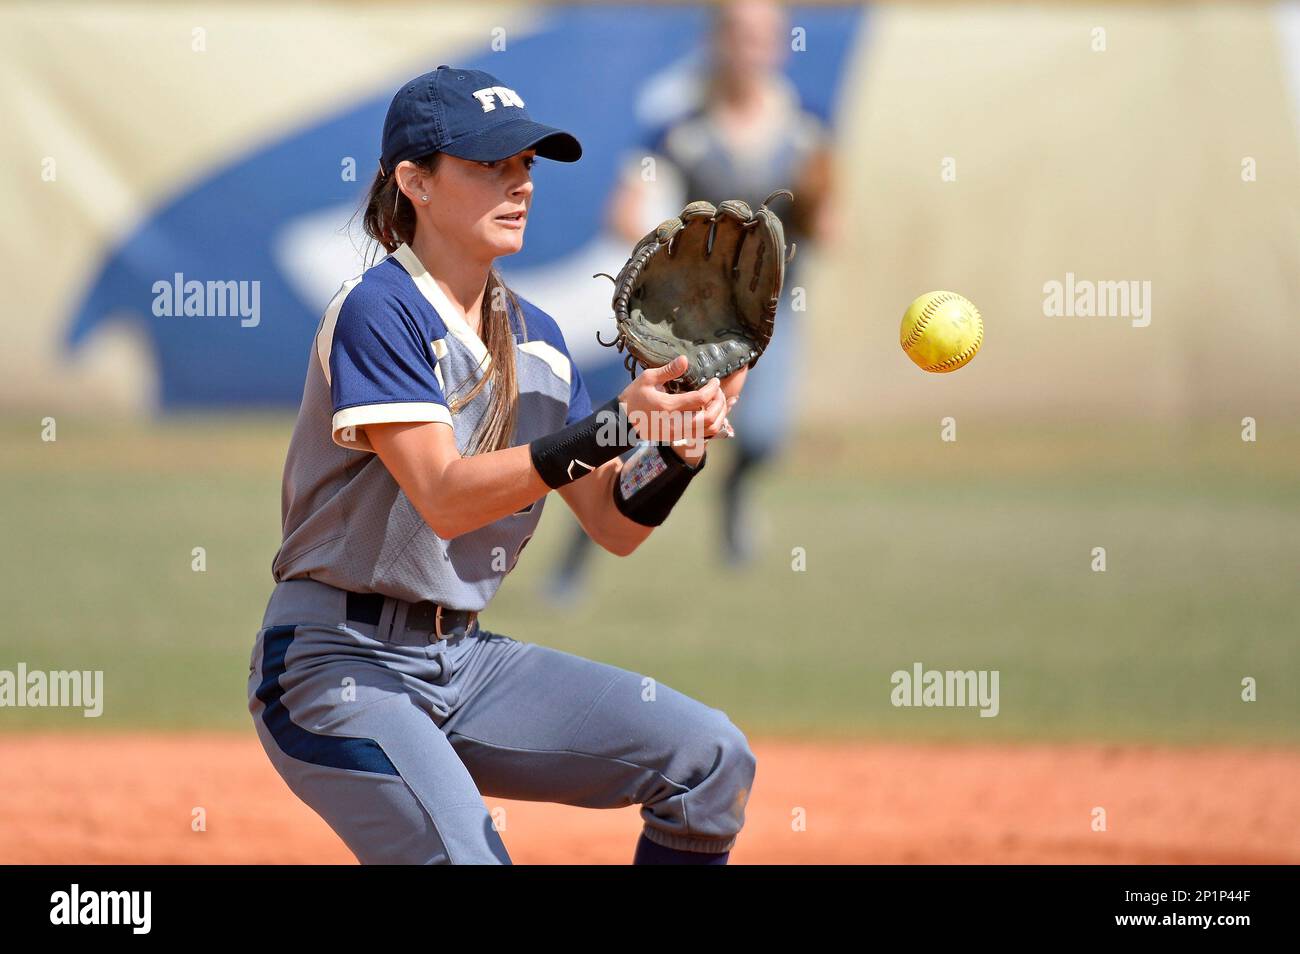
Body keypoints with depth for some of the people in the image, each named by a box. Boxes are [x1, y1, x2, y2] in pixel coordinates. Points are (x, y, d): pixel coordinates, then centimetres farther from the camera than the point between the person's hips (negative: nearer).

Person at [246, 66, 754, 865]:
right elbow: (446, 497, -24)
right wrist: (612, 426, -31)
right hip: (339, 667, -7)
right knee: (468, 857, -27)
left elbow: (614, 525, 8)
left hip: (464, 659, 7)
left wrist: (680, 449, -13)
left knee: (710, 758, -6)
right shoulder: (378, 312, -13)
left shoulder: (536, 339, 10)